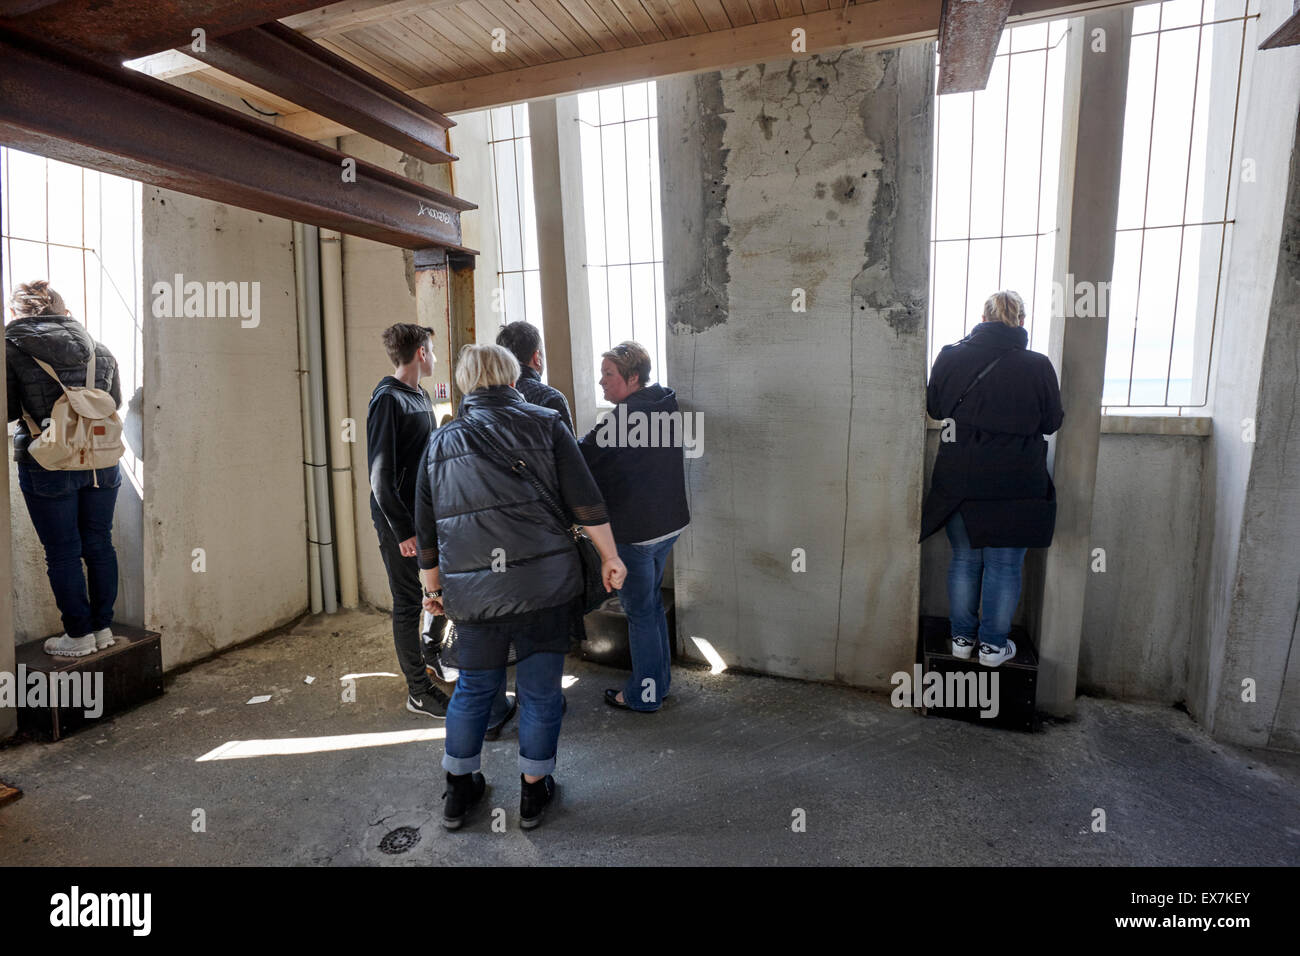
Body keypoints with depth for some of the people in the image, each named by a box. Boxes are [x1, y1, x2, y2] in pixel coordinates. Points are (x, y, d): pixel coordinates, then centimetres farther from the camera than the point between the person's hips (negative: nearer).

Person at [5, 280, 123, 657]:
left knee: (62, 552, 6)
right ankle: (103, 628, 20)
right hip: (101, 461, 4)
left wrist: (36, 410, 13)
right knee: (99, 545, 12)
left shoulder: (10, 349, -7)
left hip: (47, 466, -3)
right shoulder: (99, 350, 3)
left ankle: (79, 634, 14)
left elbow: (7, 410, -6)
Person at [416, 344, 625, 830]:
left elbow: (426, 528, 14)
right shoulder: (544, 423, 1)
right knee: (540, 690, 12)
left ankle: (458, 790, 35)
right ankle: (534, 790, 28)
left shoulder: (441, 440, 10)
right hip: (544, 584, -3)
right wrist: (610, 557, 5)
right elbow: (586, 503, -5)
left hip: (473, 592, 3)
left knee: (473, 689, 20)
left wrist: (432, 586, 25)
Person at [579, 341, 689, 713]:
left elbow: (583, 458, -20)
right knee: (652, 602, 21)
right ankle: (660, 681, 33)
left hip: (634, 530, -9)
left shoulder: (623, 418, -22)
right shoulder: (667, 407, 6)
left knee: (638, 610, 5)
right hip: (668, 522, 9)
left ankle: (645, 694, 18)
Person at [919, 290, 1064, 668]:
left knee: (964, 559, 14)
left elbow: (934, 407, 9)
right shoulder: (1037, 366, -8)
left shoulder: (950, 357, -4)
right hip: (1015, 485, -1)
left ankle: (962, 637, 23)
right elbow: (1052, 421, 2)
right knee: (1004, 566, 10)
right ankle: (993, 644, 19)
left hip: (958, 481, 2)